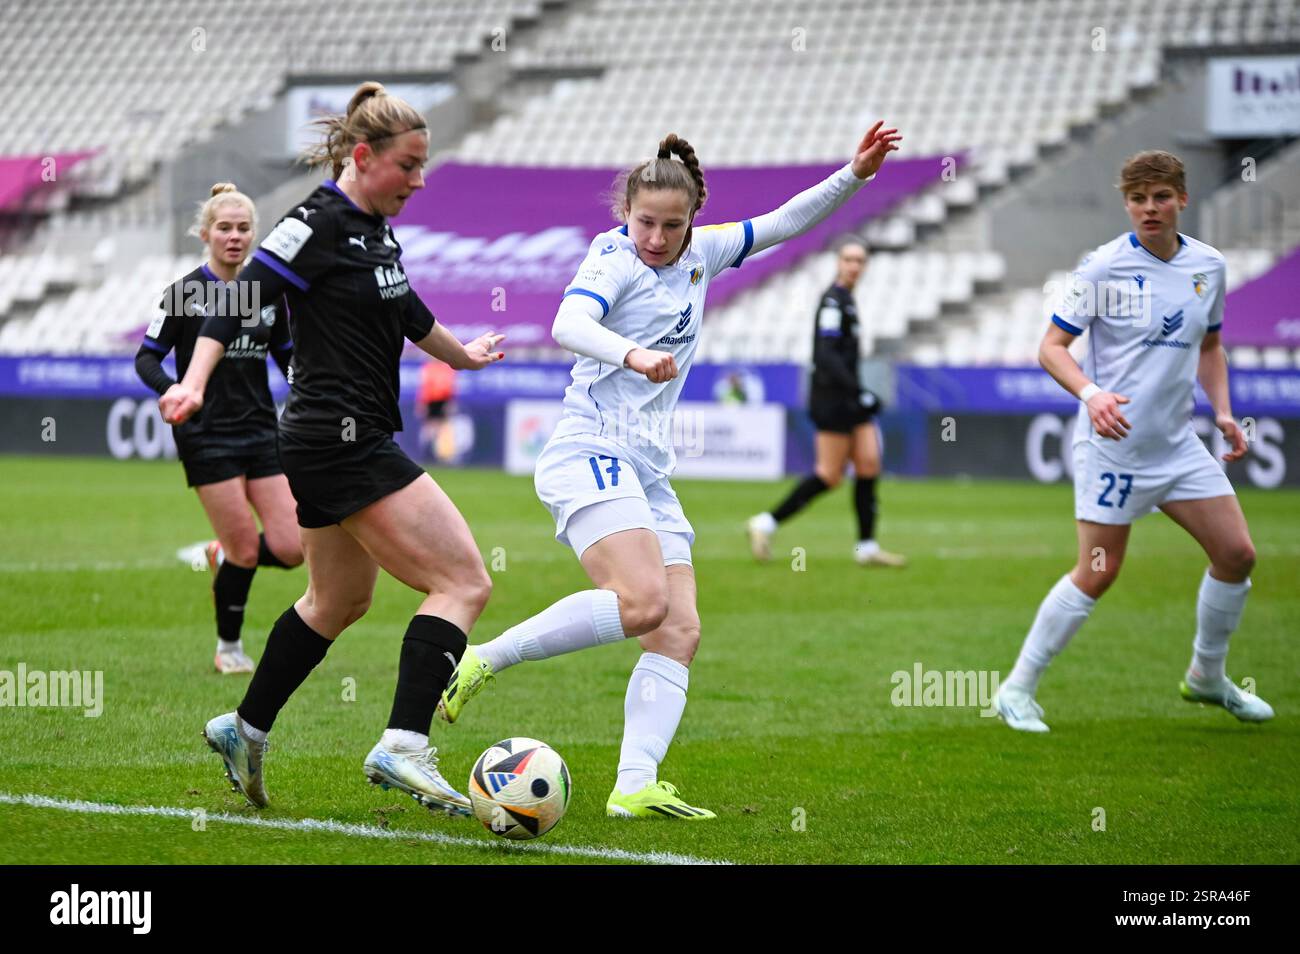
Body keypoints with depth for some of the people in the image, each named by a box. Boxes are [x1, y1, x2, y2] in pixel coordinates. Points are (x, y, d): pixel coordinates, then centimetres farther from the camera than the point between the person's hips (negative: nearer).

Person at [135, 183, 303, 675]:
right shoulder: (185, 292, -5)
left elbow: (286, 354, 18)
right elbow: (146, 357, -3)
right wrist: (173, 391, -23)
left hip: (261, 430, 4)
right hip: (207, 435, -4)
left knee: (290, 547, -6)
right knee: (246, 549, -7)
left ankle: (223, 556, 27)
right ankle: (228, 649, 15)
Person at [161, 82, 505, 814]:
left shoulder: (376, 228, 12)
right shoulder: (319, 225, -15)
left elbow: (405, 309, 30)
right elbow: (240, 300, -21)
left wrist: (463, 355, 45)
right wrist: (195, 384, -34)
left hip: (353, 444, 10)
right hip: (343, 443, -10)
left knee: (340, 601, 25)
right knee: (465, 584, -14)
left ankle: (246, 731, 36)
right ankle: (404, 748, -22)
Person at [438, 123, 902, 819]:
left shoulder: (698, 253, 15)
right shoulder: (615, 257, -7)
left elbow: (782, 224, 25)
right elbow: (569, 325, -25)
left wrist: (854, 175, 15)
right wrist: (633, 355, -43)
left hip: (648, 472, 9)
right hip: (591, 454, -9)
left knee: (680, 630, -4)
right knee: (642, 603, -27)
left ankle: (635, 787, -12)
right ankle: (484, 659, -17)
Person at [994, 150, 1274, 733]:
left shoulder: (1208, 266, 5)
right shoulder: (1104, 267, -12)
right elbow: (1051, 347, -11)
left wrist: (1222, 412, 9)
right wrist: (1091, 393, -28)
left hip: (1178, 440, 6)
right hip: (1112, 442, -6)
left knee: (1236, 554, 3)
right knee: (1098, 573, -8)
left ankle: (1206, 677, 24)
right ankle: (1018, 689, 3)